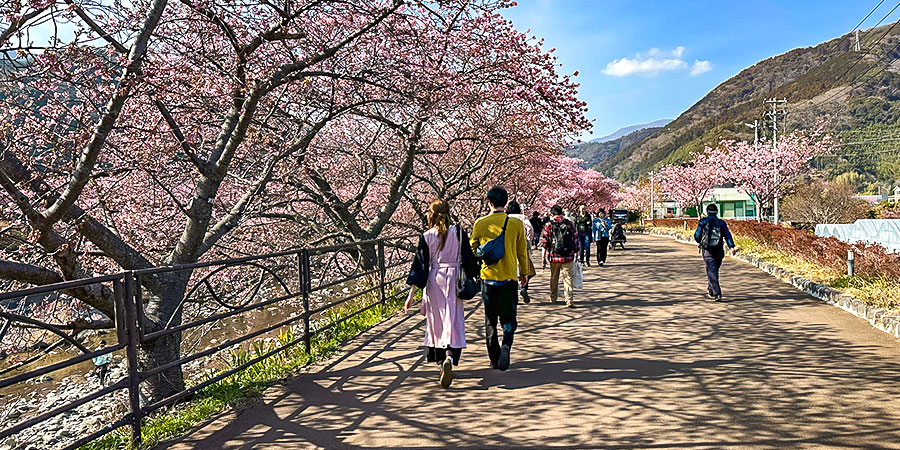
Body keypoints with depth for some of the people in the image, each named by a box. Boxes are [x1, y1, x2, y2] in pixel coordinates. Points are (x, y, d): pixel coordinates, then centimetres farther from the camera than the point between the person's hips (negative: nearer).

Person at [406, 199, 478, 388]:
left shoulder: (427, 237, -3)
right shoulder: (459, 232, -1)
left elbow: (420, 265, -4)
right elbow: (469, 259, 1)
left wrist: (411, 294, -2)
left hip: (434, 282, 0)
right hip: (454, 282, 0)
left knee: (436, 323, 14)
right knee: (453, 323, -1)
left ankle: (441, 361, 22)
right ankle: (449, 359, -24)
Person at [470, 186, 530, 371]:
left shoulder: (480, 223, -3)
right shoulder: (516, 224, -4)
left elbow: (473, 249, 5)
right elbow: (522, 252, 4)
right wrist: (524, 273, 18)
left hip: (487, 277, 1)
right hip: (509, 278, -1)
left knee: (490, 320, 12)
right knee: (508, 318, 9)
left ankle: (494, 359, 14)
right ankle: (506, 345, -17)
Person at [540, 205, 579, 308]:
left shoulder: (549, 225, -2)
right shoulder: (570, 224, 1)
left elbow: (544, 244, -3)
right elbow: (576, 240, 4)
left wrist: (543, 259, 2)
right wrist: (576, 252, 16)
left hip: (554, 257, 0)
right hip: (568, 257, 0)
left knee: (554, 278, 17)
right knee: (567, 278, 2)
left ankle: (553, 298, 30)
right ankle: (569, 300, -9)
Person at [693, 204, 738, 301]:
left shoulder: (703, 222, 0)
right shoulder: (721, 223, 6)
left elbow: (697, 236, -1)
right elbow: (727, 235, -4)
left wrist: (700, 242, 20)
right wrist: (732, 247, -11)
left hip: (707, 251, -3)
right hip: (719, 251, 3)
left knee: (712, 272, -5)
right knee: (714, 270, 21)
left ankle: (717, 294, -16)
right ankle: (710, 289, 36)